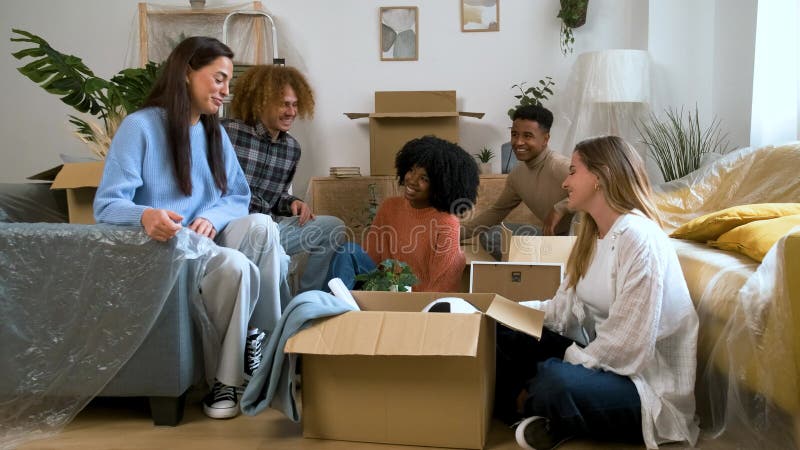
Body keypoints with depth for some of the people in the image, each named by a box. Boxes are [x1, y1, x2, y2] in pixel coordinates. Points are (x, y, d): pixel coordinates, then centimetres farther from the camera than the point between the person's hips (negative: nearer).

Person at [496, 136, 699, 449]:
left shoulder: (638, 239, -23)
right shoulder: (593, 235, 8)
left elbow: (626, 348, -26)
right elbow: (565, 309, 4)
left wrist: (562, 364, -20)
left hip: (647, 386, -8)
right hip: (601, 358, 8)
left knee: (556, 381, -35)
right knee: (503, 338, 1)